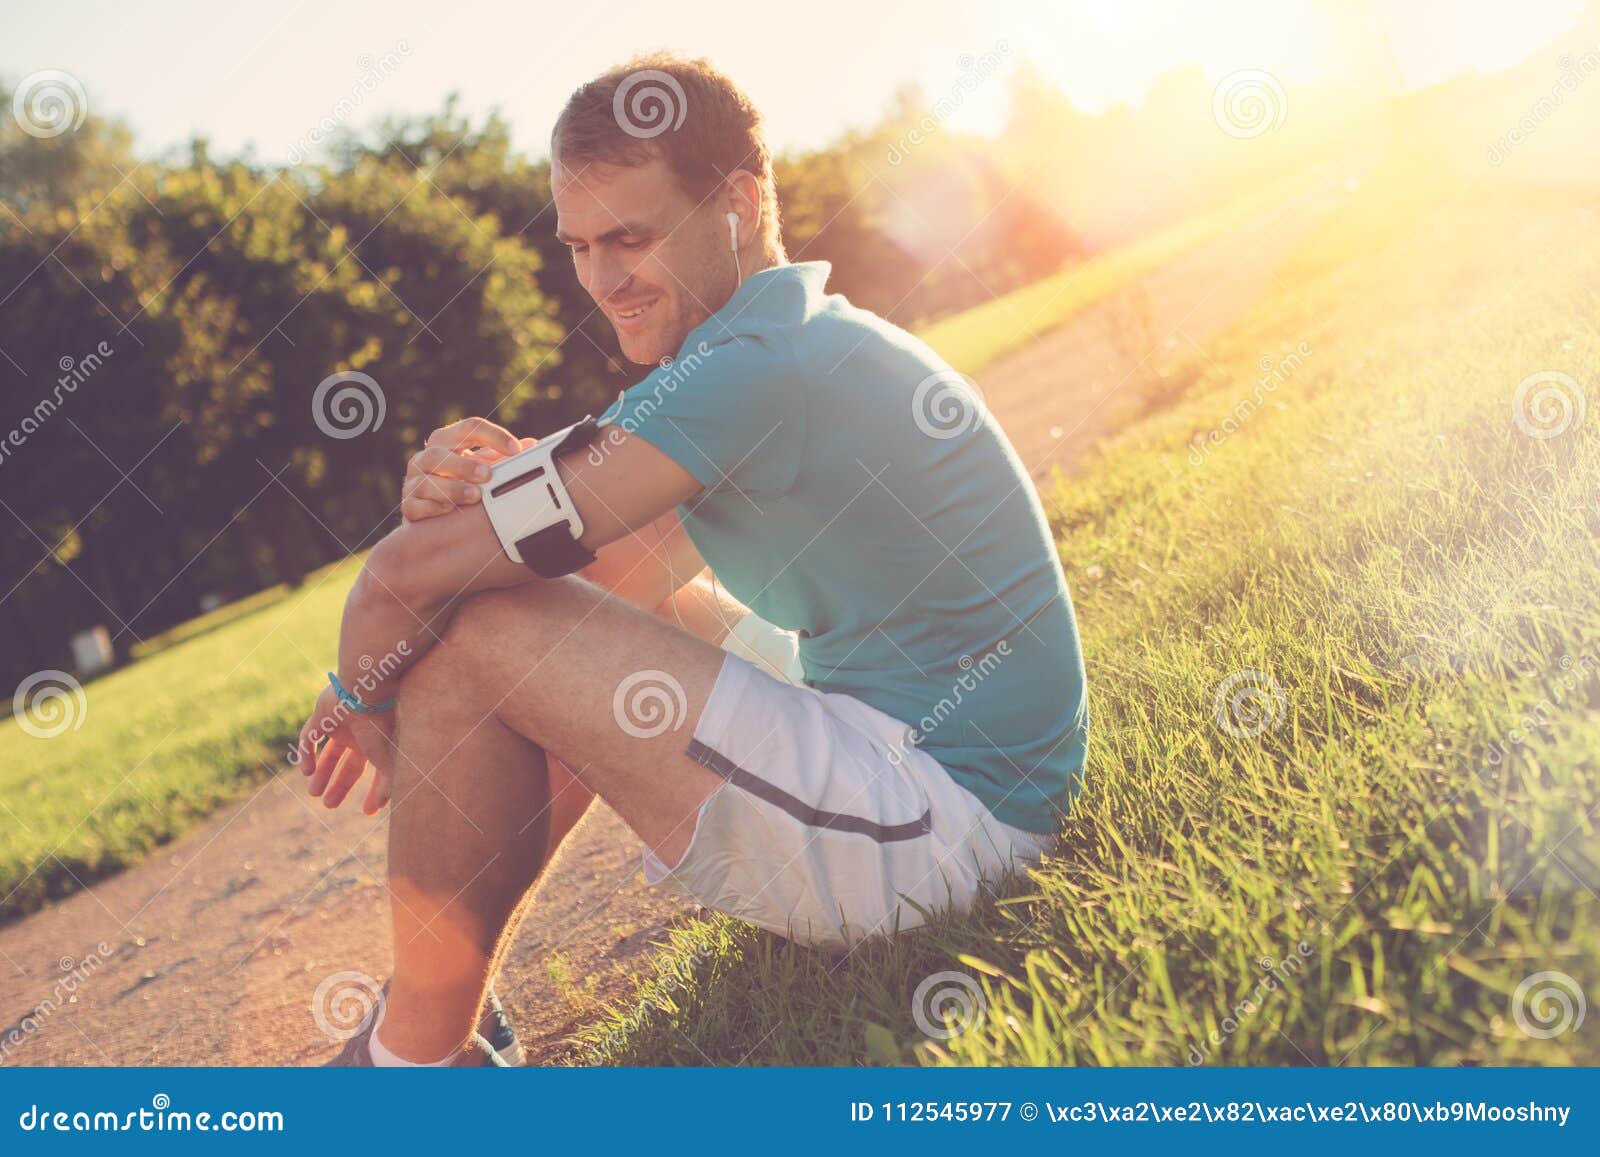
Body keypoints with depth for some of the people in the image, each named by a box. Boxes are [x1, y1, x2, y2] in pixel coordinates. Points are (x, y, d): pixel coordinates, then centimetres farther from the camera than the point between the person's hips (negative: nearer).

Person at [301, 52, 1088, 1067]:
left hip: (932, 824, -11)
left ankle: (419, 1054, 2)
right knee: (617, 549, 20)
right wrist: (474, 478, -10)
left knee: (467, 632, -14)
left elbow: (411, 573, -21)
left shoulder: (757, 368, -20)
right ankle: (460, 989, 20)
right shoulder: (812, 336, 12)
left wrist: (363, 690, 0)